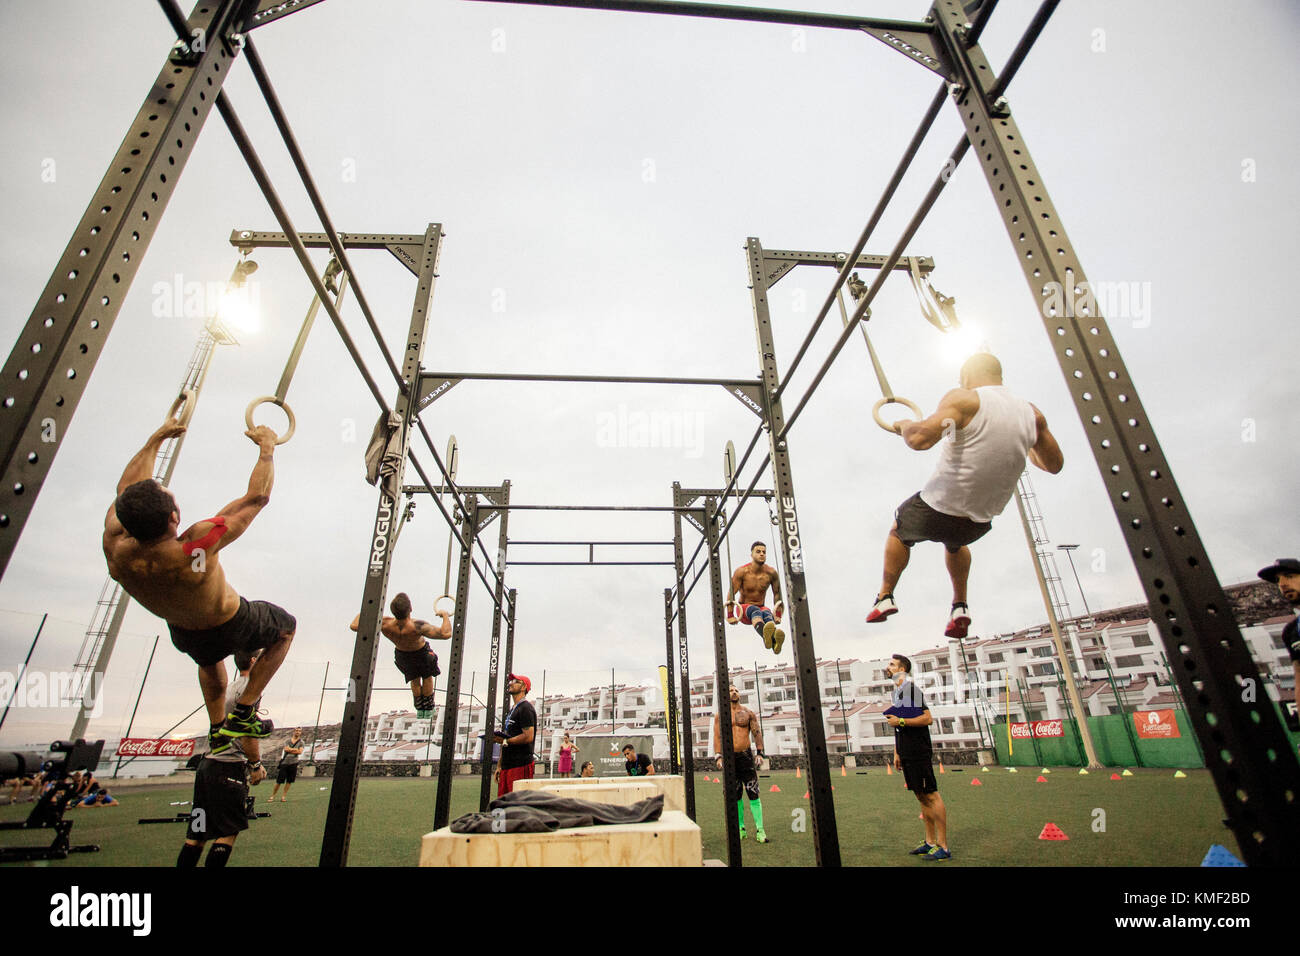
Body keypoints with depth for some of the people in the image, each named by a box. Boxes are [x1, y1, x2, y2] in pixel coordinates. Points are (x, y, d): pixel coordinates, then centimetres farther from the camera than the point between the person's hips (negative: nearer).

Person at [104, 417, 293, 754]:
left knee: (209, 658, 39)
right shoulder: (196, 549, -42)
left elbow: (125, 489, -8)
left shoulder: (115, 552, -27)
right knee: (286, 627, 25)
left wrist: (156, 439, 0)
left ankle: (218, 732, 49)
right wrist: (267, 448, -18)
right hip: (231, 626, -5)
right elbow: (257, 497, -32)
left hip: (184, 634, 6)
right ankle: (243, 713, 20)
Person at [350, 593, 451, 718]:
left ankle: (419, 709, 41)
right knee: (427, 677, 26)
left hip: (401, 654, 3)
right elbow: (446, 633, -51)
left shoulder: (385, 625, -39)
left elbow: (354, 625, -31)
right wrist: (445, 615, -33)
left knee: (415, 679, 29)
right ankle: (428, 708, 40)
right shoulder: (417, 627, -48)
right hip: (421, 653, -3)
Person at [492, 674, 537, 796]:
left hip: (521, 766, -10)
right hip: (507, 766, 10)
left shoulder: (525, 708, -10)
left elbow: (528, 737, -21)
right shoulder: (511, 710, 21)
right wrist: (499, 766, 20)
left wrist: (505, 741, -12)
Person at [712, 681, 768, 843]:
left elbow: (757, 732, 6)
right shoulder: (720, 714, 5)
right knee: (735, 795, 6)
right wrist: (718, 756, -7)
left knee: (753, 793, -4)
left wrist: (760, 752, -3)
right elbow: (717, 736, 1)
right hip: (729, 757, 0)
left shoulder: (748, 713, 8)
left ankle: (759, 830, 0)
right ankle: (741, 828, 18)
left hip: (745, 755, 0)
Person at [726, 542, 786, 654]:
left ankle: (775, 641, -71)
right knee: (755, 611, -39)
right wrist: (730, 616, -12)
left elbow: (777, 593, 6)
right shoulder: (742, 571, -13)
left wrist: (778, 615, 4)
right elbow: (731, 593, -10)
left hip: (761, 607, 2)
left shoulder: (771, 572, -4)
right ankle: (766, 635, -75)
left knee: (767, 614, -36)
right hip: (744, 608, -2)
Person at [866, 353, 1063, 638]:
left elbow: (920, 439, -30)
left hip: (937, 510, -5)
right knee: (954, 542, 39)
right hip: (979, 523, 5)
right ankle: (960, 606, 31)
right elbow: (1055, 465, 13)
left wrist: (905, 425, -8)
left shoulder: (964, 400, -15)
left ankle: (885, 597, 28)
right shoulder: (1031, 413, 2)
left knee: (899, 530, 28)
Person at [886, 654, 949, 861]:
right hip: (907, 755, 9)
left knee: (932, 796, -4)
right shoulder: (897, 692, 16)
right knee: (921, 796, 14)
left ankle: (943, 847, 2)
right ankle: (930, 842, 22)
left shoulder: (912, 689, -12)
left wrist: (901, 721, -20)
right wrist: (897, 753, 20)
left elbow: (928, 719, -19)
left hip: (919, 753, -9)